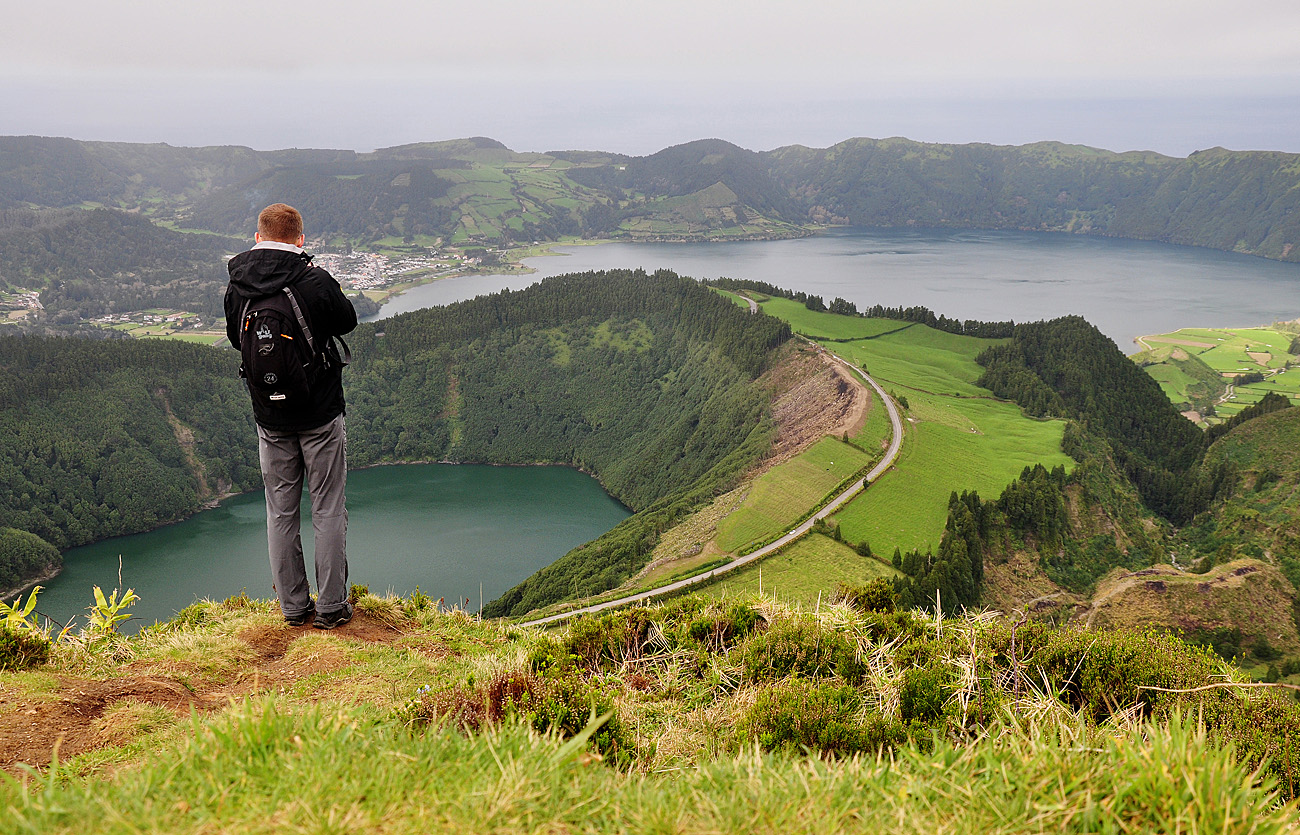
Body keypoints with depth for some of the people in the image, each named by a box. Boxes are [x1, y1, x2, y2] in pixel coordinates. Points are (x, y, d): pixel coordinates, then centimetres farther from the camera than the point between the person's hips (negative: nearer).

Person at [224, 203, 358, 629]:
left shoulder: (237, 288, -4)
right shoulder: (317, 282, -16)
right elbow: (347, 321, 3)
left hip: (270, 419, 3)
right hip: (321, 415, -3)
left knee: (280, 512, 13)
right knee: (328, 511, 7)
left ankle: (294, 606, 20)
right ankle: (330, 607, 12)